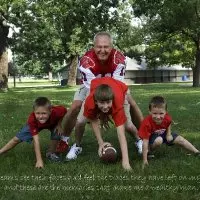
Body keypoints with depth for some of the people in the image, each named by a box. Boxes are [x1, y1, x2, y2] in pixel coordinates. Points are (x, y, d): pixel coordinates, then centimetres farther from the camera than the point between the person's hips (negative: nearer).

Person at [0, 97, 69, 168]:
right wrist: (39, 160, -45)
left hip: (53, 123, 1)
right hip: (35, 124, 0)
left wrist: (59, 124, -24)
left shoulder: (56, 112, -45)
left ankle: (51, 153, 3)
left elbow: (64, 110, -18)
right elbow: (36, 141, -43)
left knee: (57, 133, -26)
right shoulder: (32, 119, -44)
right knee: (18, 138, 2)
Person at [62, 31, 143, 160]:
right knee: (74, 109, -15)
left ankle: (141, 139, 10)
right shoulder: (86, 62, -39)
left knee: (132, 105, -9)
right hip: (91, 86, -1)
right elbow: (91, 88, -36)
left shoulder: (119, 59, -34)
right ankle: (77, 145, 4)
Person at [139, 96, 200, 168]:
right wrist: (145, 160, -40)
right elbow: (145, 142, -39)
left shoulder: (167, 118, -26)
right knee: (159, 140, -36)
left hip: (163, 133, 5)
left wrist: (169, 134, -9)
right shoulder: (147, 123, -40)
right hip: (151, 136, -5)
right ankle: (148, 152, -11)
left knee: (180, 139, 4)